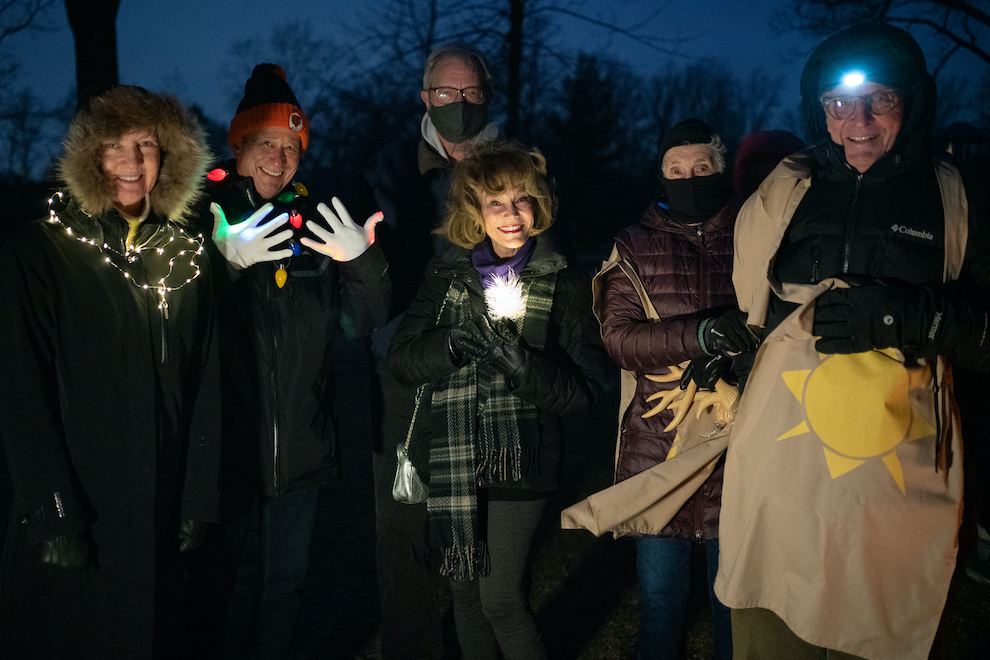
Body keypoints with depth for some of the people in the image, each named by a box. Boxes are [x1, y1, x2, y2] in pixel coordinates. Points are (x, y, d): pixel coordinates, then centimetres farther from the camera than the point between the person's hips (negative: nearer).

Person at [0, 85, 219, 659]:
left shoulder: (187, 258, 8)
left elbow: (207, 387, 8)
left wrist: (200, 499, 3)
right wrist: (53, 515, -14)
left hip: (163, 522, 4)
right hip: (74, 527, -3)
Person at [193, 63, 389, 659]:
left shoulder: (317, 224, 8)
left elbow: (362, 322, 5)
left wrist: (364, 262, -13)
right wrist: (224, 262, -29)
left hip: (300, 447, 3)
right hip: (225, 446, -3)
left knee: (284, 584, 15)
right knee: (231, 585, 6)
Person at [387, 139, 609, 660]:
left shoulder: (563, 285, -3)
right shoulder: (447, 274, 6)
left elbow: (587, 391, -10)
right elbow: (401, 357, 0)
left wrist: (514, 358, -25)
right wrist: (457, 342, -20)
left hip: (519, 461, -3)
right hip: (451, 461, 4)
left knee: (500, 599, -6)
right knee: (464, 591, 14)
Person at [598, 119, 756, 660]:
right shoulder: (634, 247, 5)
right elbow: (618, 337, -8)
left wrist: (729, 357, -18)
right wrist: (702, 335, -25)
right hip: (658, 444, 0)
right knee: (660, 595, 11)